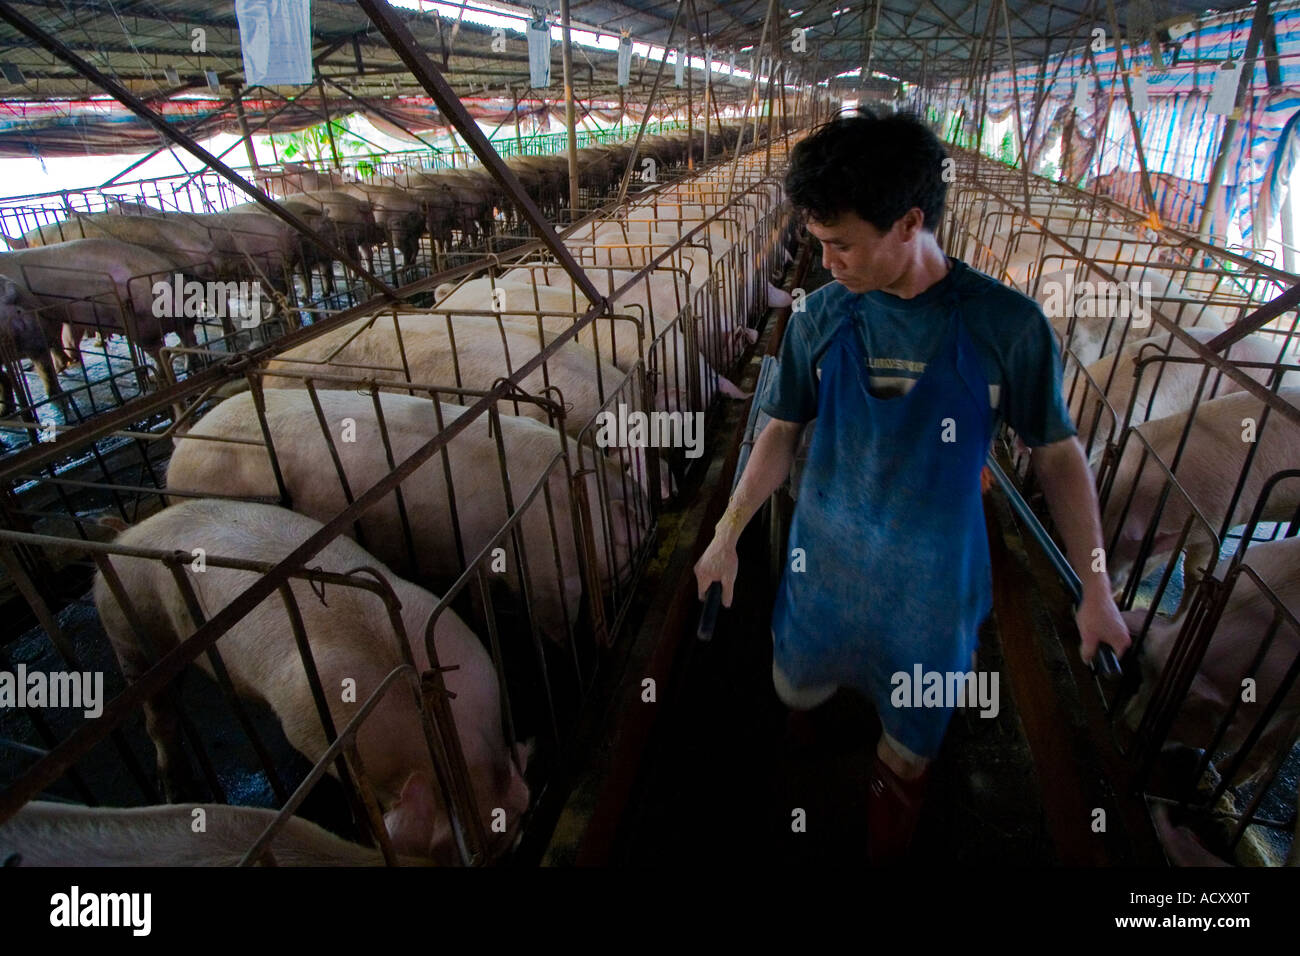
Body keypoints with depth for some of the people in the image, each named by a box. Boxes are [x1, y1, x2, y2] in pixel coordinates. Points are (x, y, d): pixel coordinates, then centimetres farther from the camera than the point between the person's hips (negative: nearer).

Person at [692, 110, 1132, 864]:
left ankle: (896, 776, 53)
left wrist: (1096, 591, -2)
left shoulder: (1007, 323, -16)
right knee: (797, 690, 21)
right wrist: (727, 535, 0)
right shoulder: (821, 316, -10)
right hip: (825, 562, 2)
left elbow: (1058, 454, -5)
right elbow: (783, 431, 0)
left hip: (934, 578, -1)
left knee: (914, 738, 18)